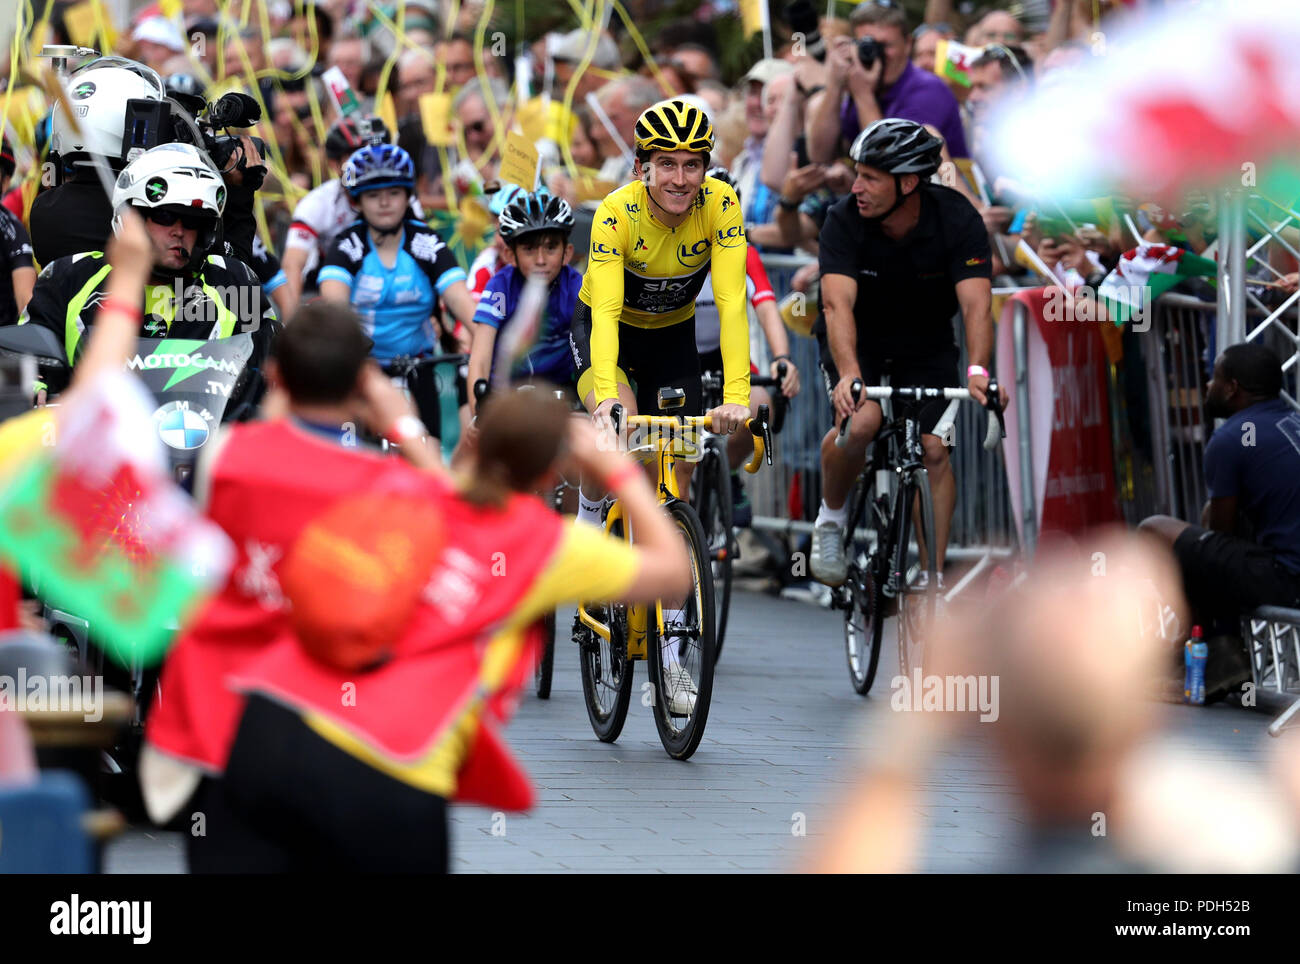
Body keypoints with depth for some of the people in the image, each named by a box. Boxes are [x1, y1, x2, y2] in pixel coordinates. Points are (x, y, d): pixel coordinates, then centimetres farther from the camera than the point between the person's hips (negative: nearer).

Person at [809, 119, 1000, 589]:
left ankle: (935, 578, -5)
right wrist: (849, 374, -54)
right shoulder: (845, 220, -26)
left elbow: (976, 304, -33)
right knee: (859, 423, -29)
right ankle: (832, 516, -1)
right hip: (859, 339, -1)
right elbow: (838, 303, -37)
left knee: (935, 449, -14)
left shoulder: (957, 219, -25)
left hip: (926, 343, 1)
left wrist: (977, 370, -51)